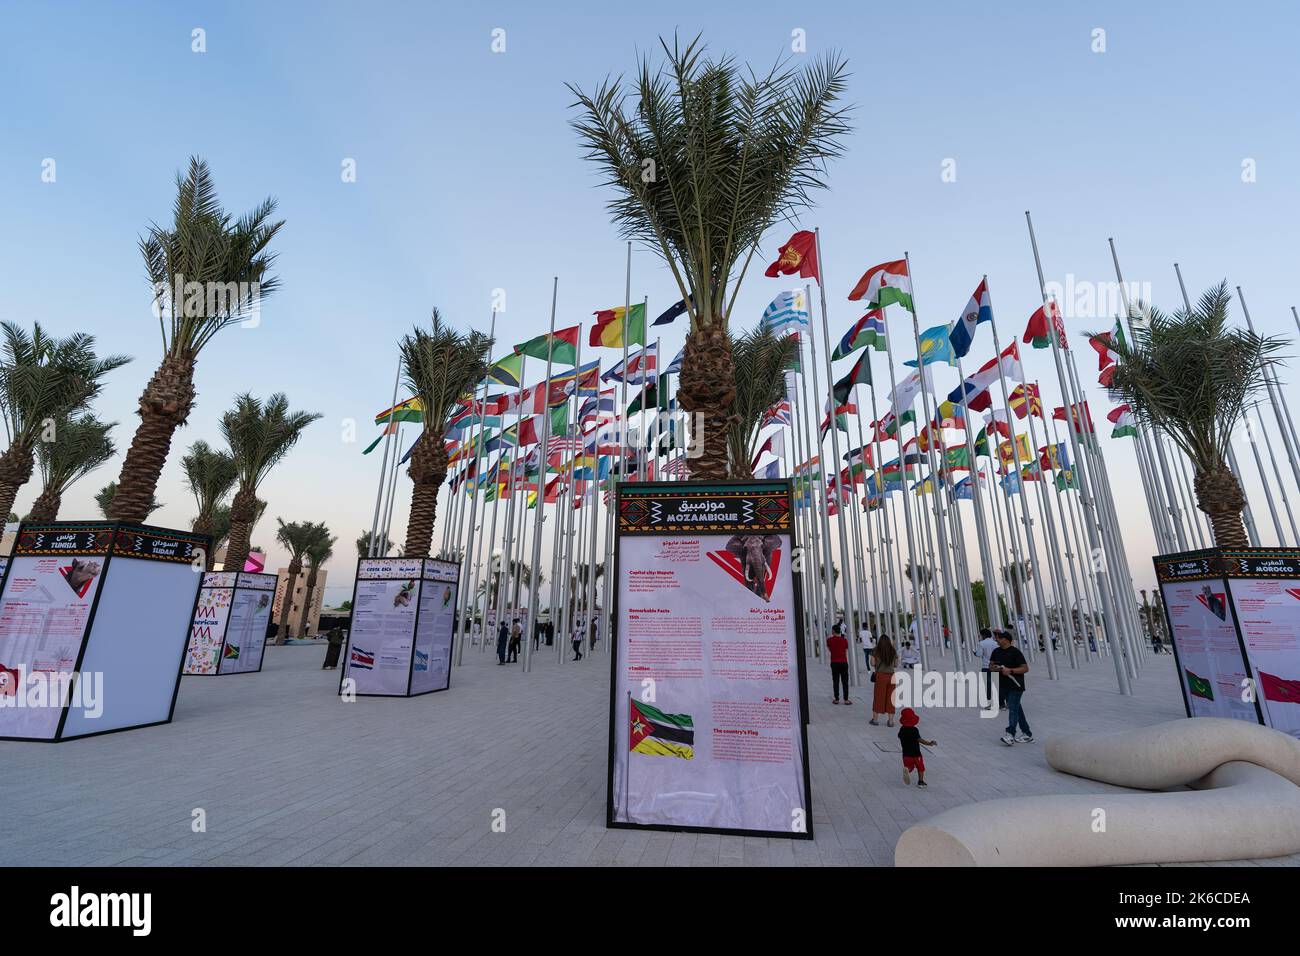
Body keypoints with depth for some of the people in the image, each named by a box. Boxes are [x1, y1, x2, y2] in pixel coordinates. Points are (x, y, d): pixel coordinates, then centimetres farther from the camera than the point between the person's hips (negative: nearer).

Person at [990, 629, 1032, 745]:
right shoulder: (996, 652, 8)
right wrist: (994, 668, -7)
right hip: (1004, 686, 7)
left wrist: (1010, 670, -25)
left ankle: (1010, 734, -17)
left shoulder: (1015, 652, -12)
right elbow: (990, 665, 15)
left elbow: (1025, 668, -15)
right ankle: (1027, 734, 24)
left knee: (1013, 709, -12)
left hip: (1016, 686, -7)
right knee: (1017, 709, 14)